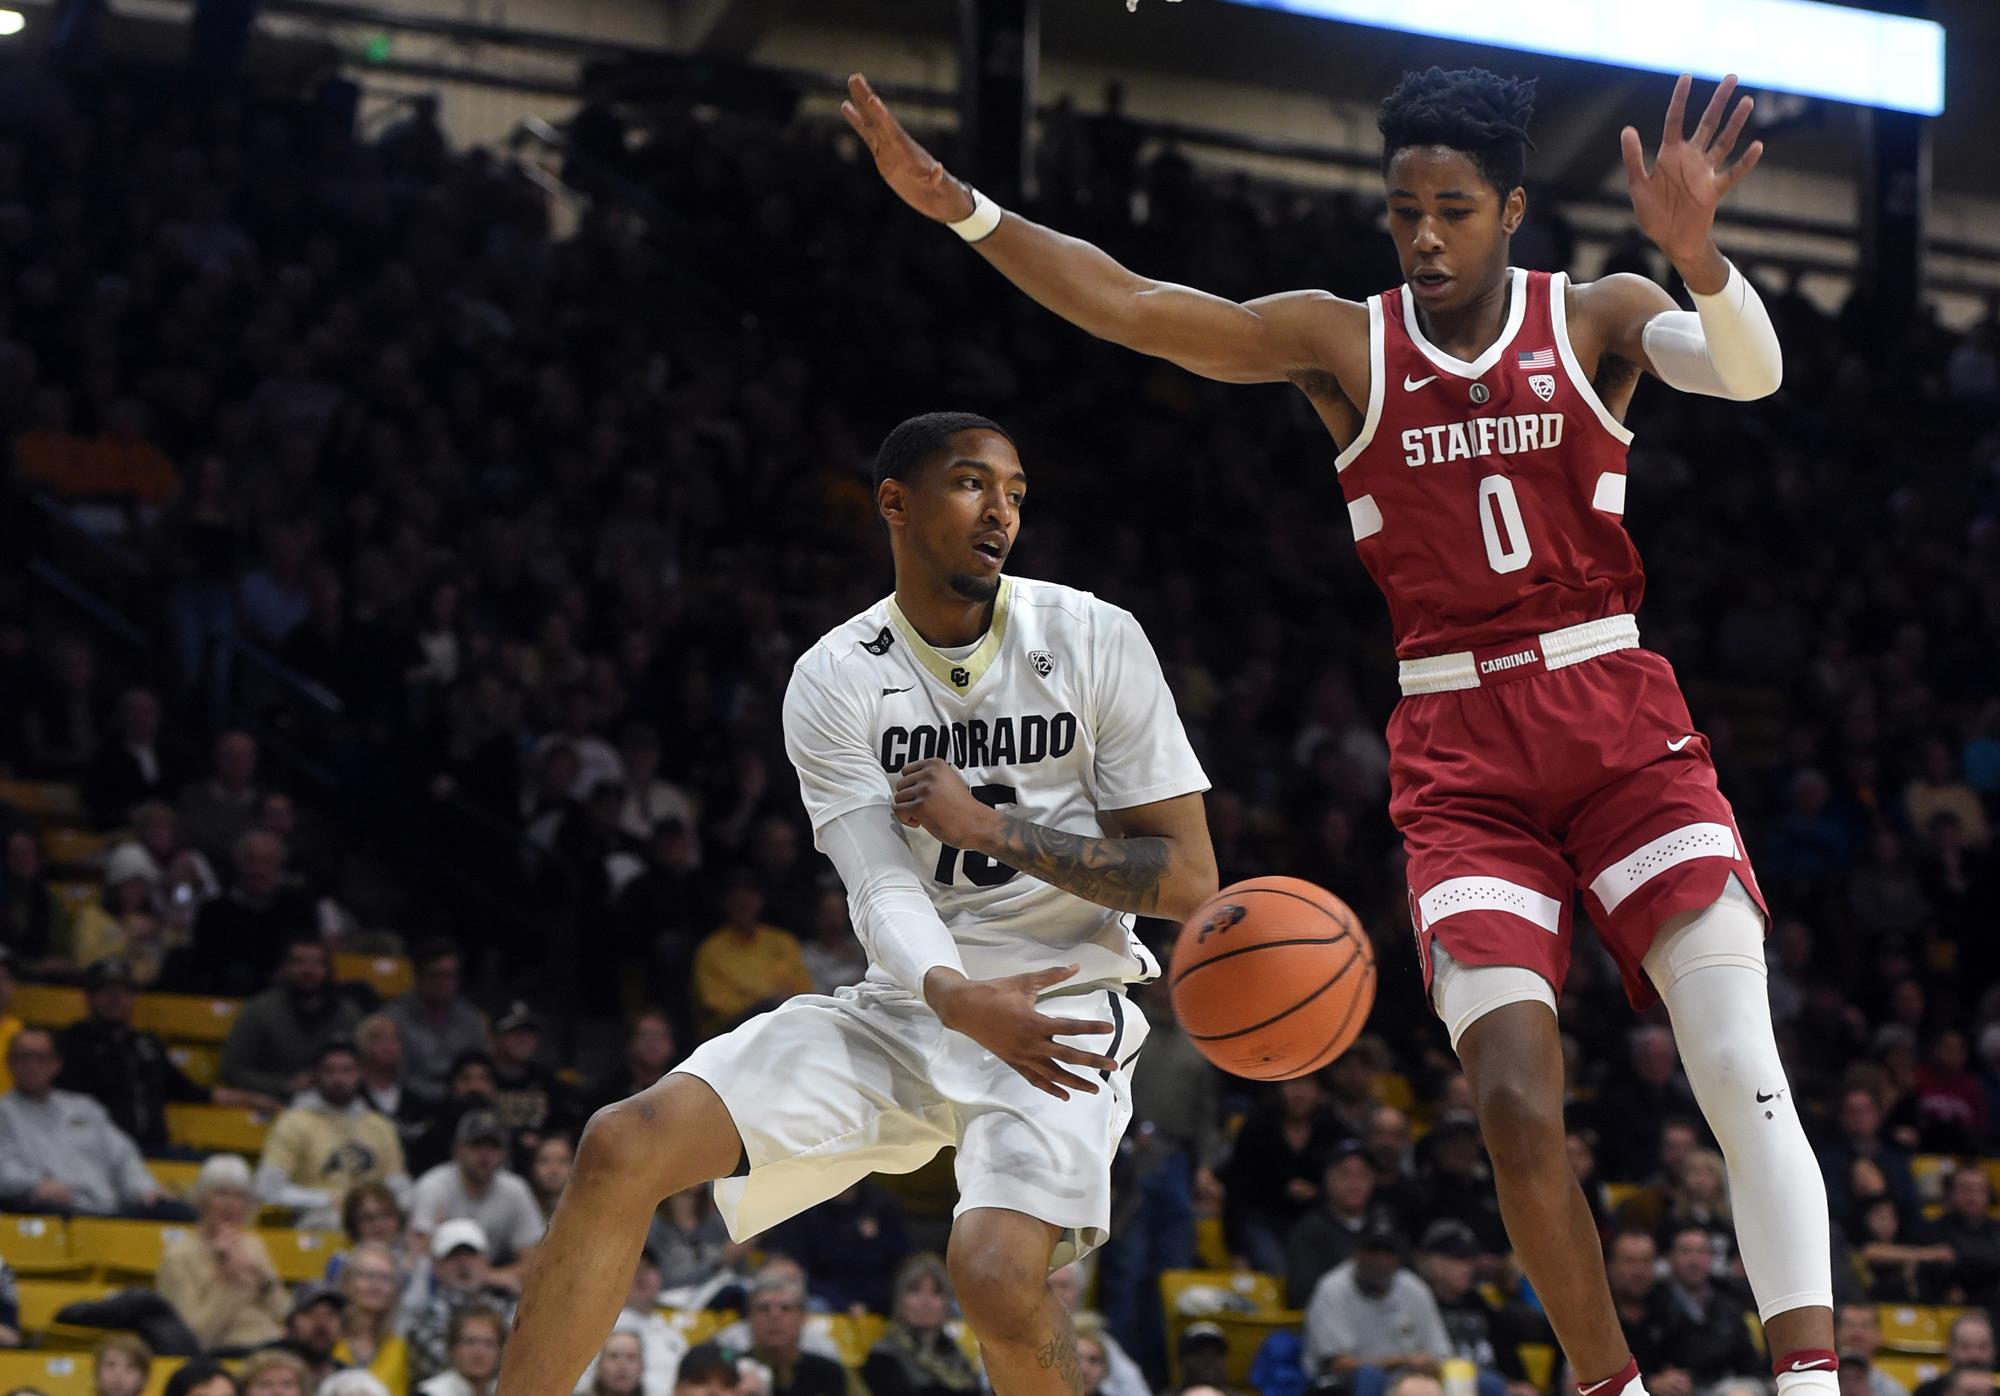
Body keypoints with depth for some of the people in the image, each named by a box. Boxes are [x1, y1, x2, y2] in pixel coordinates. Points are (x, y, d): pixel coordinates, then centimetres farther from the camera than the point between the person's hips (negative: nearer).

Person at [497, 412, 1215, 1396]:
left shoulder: (1095, 641, -5)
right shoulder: (835, 680, -1)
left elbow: (1190, 882, -6)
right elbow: (882, 890, -13)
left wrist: (992, 826, -15)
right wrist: (954, 998, -36)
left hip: (1059, 1013, -3)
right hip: (908, 1009, 3)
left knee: (996, 1276, -30)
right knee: (623, 1148, -14)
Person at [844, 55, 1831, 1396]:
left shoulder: (1595, 319, 1)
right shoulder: (1344, 343, 4)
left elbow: (1749, 371, -18)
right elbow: (1134, 306, -5)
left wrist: (1694, 250, -40)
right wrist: (959, 207, -17)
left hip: (1620, 728, -1)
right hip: (1458, 754, 1)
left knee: (1741, 1070, -13)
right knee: (1516, 1105, -10)